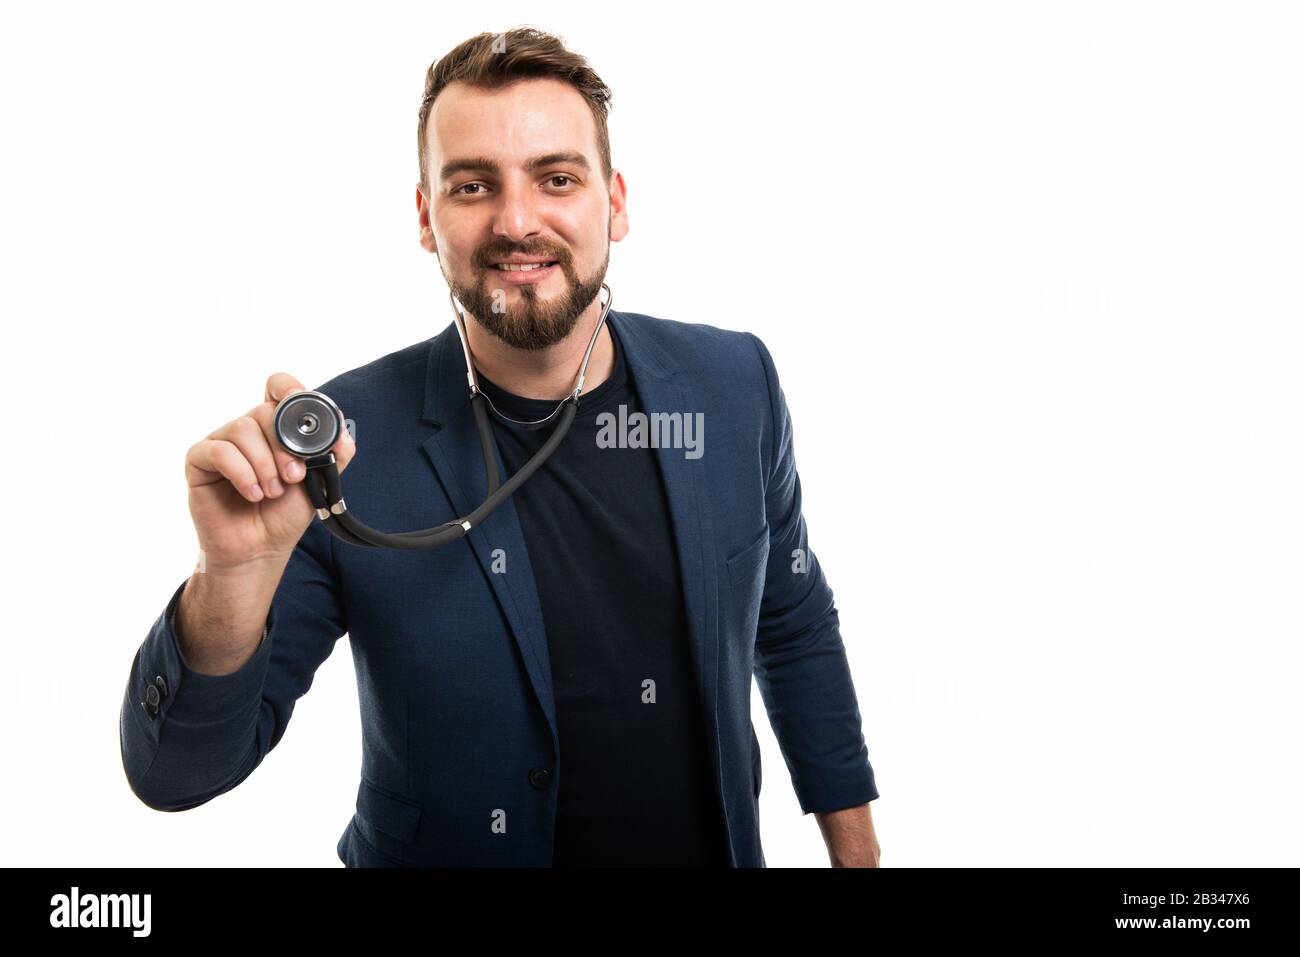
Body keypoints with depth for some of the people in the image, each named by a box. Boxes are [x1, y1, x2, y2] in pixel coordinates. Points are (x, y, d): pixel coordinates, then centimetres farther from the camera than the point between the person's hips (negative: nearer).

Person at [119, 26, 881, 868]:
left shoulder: (736, 384, -13)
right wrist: (236, 572, -38)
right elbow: (175, 774, -19)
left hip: (713, 849, 3)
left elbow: (794, 625, 2)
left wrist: (856, 848, 7)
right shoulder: (348, 442, -22)